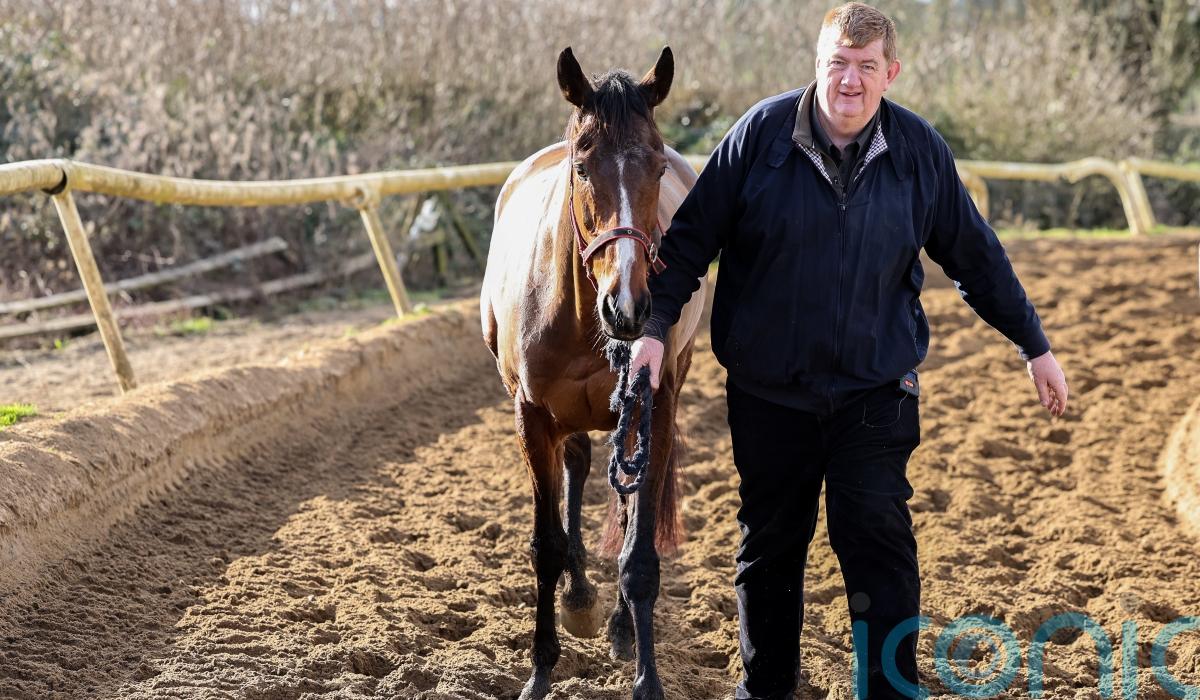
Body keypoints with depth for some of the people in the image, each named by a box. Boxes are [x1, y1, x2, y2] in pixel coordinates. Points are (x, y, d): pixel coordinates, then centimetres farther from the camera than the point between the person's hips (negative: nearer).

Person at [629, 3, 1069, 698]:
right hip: (767, 392, 0)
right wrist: (656, 326, -12)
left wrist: (1035, 345, 13)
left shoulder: (921, 150, -2)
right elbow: (691, 236, -2)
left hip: (874, 390, 0)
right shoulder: (762, 134, -7)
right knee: (769, 549, 12)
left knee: (880, 544, -7)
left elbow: (976, 256, 9)